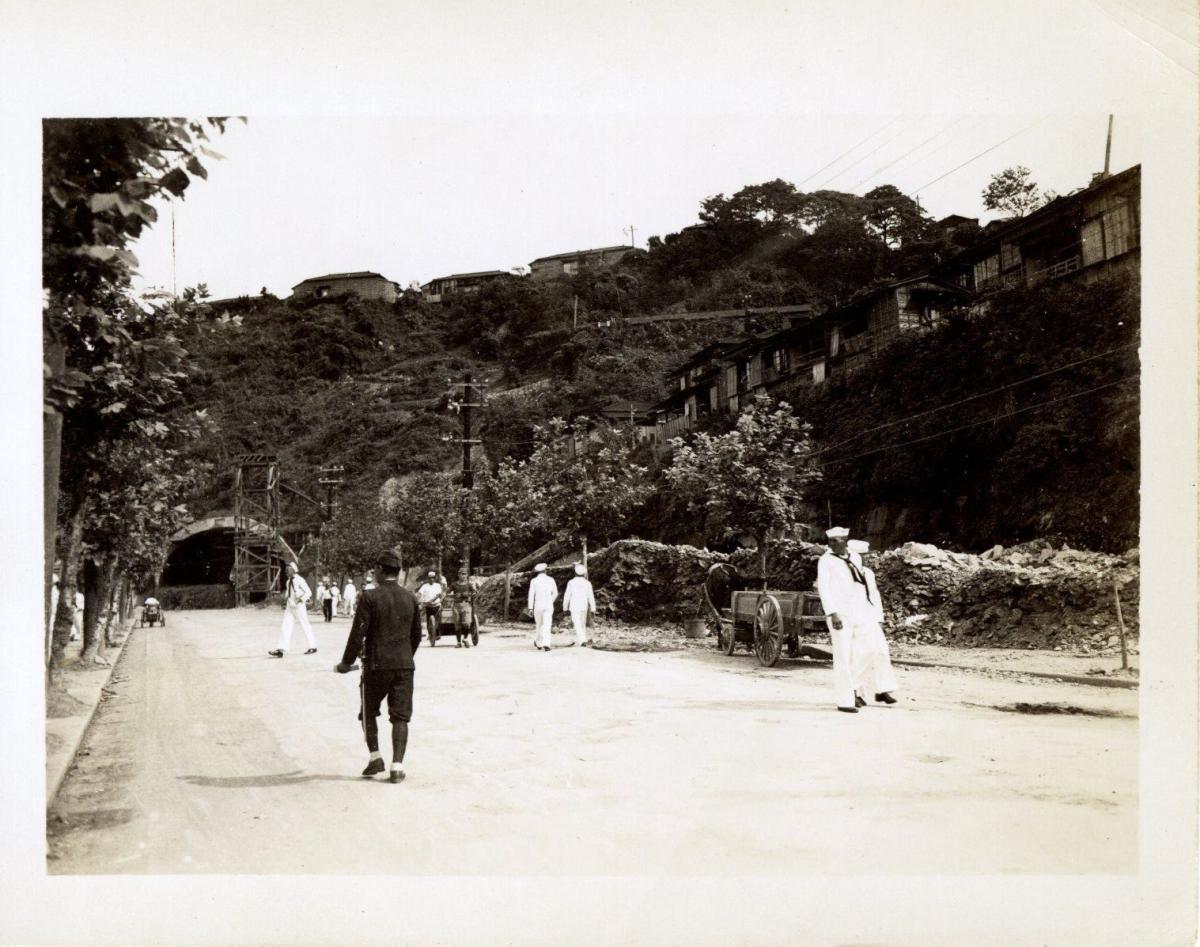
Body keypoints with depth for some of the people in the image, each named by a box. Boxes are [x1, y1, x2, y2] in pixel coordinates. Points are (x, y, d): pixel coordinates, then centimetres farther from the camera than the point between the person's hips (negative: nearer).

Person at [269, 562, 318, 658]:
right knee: (285, 627, -3)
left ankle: (313, 647, 17)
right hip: (290, 607, 7)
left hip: (299, 607, -7)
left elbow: (309, 592, -13)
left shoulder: (300, 580, -12)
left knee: (306, 627, 3)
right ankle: (281, 650, -7)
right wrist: (285, 599, 9)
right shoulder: (288, 581, 10)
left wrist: (301, 599, -24)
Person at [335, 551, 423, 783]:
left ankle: (375, 757, 10)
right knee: (400, 716, 5)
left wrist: (346, 662, 0)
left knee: (369, 712, 16)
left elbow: (358, 633, -11)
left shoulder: (370, 597, -9)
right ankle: (397, 766, -2)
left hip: (376, 665, -3)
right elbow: (417, 634, 14)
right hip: (404, 665, 3)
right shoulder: (410, 598, 6)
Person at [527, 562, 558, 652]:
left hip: (538, 606, 0)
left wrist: (530, 608, -5)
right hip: (548, 606, 0)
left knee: (538, 624, 19)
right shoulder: (551, 580, 3)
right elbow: (555, 593, 12)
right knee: (547, 625, -7)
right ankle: (546, 644, -23)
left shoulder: (534, 581, -1)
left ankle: (538, 644, 24)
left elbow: (531, 595, -6)